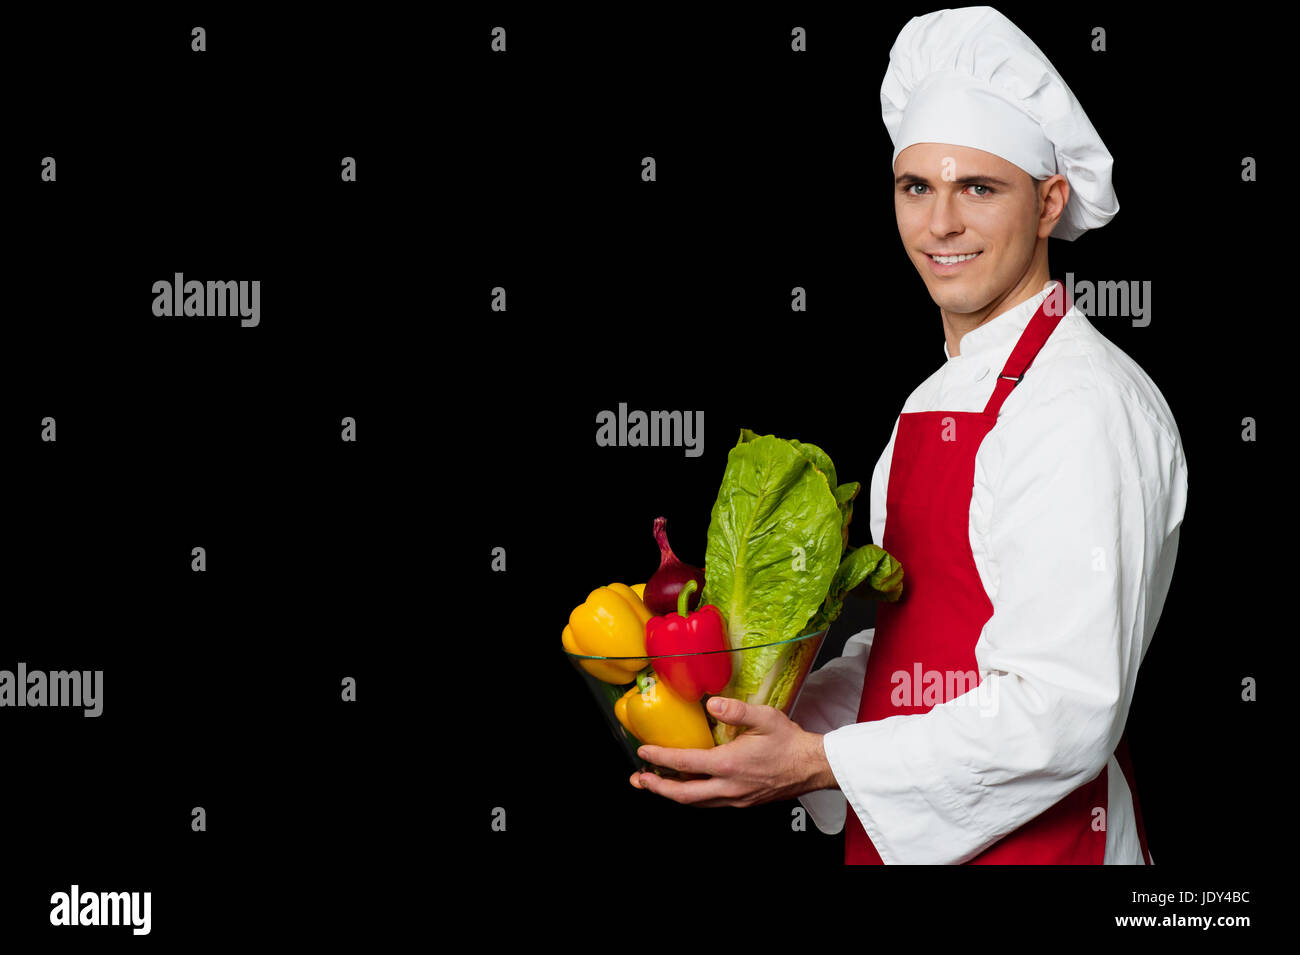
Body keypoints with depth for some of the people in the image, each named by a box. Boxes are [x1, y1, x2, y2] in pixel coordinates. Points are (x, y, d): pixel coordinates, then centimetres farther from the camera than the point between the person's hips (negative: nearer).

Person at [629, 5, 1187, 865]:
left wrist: (821, 763, -21)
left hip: (1035, 842, -8)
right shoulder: (932, 405, 12)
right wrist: (781, 724, 2)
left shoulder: (1086, 406, -18)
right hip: (904, 836, 8)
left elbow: (1066, 714, -24)